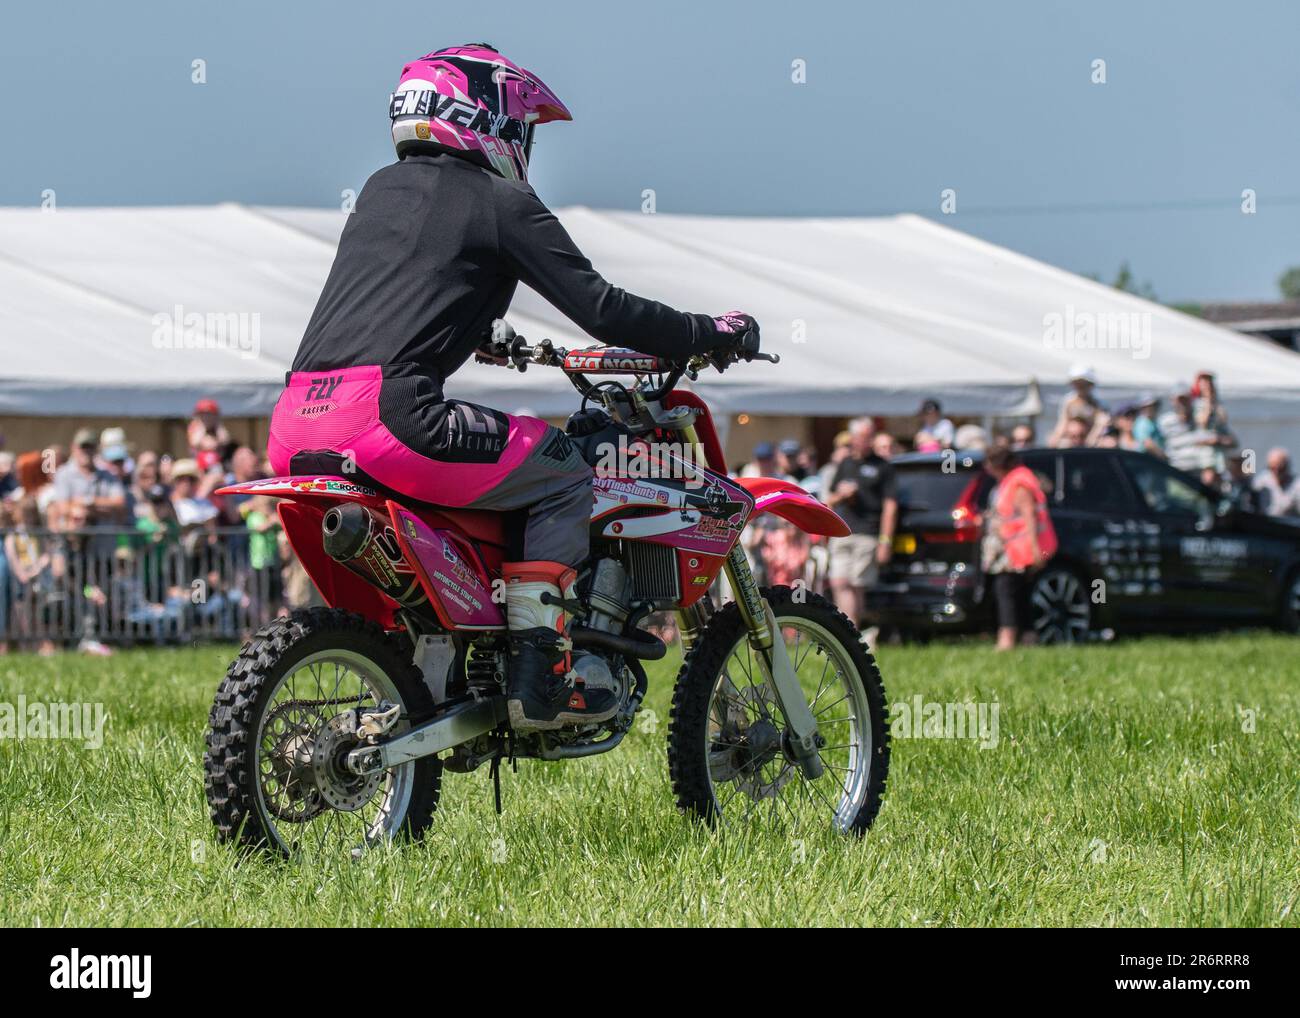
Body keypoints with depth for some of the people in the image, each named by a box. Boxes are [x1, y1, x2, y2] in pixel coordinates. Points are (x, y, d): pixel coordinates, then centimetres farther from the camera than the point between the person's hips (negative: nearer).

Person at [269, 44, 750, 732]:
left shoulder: (380, 190, 26)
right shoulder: (501, 202, 6)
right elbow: (599, 309, 1)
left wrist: (486, 339, 59)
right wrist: (709, 336, 14)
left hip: (294, 430, 8)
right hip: (390, 413, -8)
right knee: (564, 472, 9)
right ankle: (537, 674, 1)